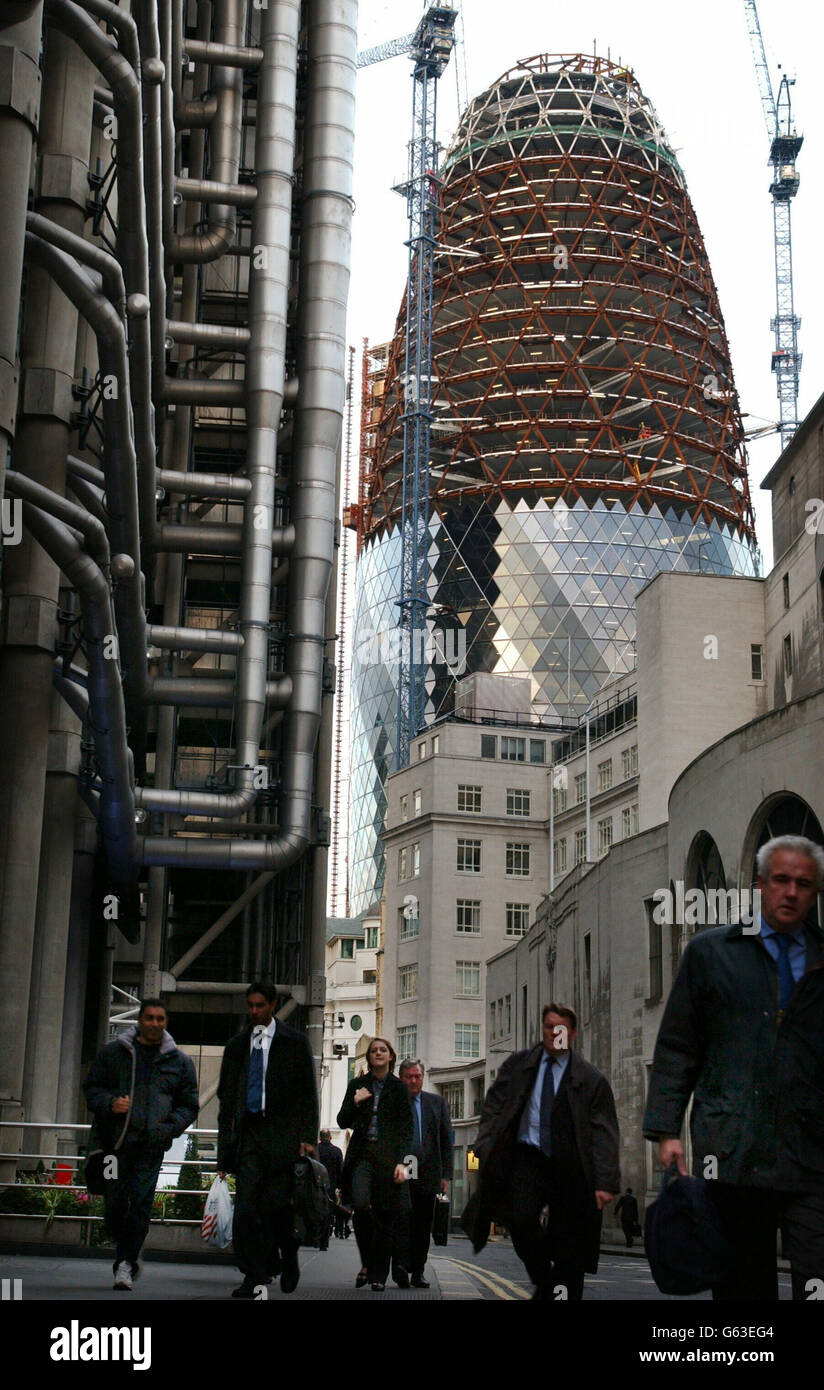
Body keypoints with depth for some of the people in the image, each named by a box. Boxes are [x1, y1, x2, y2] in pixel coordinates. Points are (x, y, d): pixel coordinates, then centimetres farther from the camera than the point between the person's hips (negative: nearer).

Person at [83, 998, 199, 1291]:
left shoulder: (180, 1061, 10)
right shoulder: (112, 1052, 8)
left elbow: (189, 1105, 13)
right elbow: (91, 1088, 11)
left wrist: (170, 1127, -5)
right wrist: (109, 1103, -10)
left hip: (151, 1146, -1)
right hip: (114, 1142, 1)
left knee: (140, 1206, -8)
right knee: (114, 1203, 1)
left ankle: (125, 1264, 0)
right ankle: (130, 1253, 26)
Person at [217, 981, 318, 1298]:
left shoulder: (294, 1042, 5)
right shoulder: (237, 1045, 15)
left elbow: (308, 1092, 3)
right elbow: (226, 1097, 17)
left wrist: (307, 1137, -6)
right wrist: (224, 1144, 10)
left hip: (282, 1135, -3)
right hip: (248, 1135, 3)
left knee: (278, 1206, -2)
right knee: (245, 1207, -7)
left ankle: (289, 1261, 23)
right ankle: (254, 1276, -2)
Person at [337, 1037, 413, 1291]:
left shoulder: (398, 1087, 6)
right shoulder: (357, 1085, 12)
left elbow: (406, 1128, 3)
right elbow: (343, 1122, 14)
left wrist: (402, 1162, -8)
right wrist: (354, 1103, -6)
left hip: (387, 1155, -1)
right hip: (362, 1153, 1)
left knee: (384, 1213, -2)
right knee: (360, 1204, -19)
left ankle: (378, 1275, 9)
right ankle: (367, 1263, 0)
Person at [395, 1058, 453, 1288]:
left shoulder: (437, 1102, 11)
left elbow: (446, 1140, 10)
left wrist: (446, 1174, 2)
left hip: (428, 1173, 2)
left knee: (423, 1226, 5)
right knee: (402, 1221, -11)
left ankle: (417, 1273, 13)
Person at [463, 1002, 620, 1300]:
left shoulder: (590, 1079, 2)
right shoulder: (518, 1065, 10)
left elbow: (604, 1134, -1)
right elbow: (493, 1106, 11)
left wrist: (605, 1183, -10)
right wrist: (487, 1147, -4)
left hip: (569, 1167, -1)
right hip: (528, 1158, 1)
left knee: (568, 1250, -1)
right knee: (521, 1218, -21)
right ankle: (542, 1280, 3)